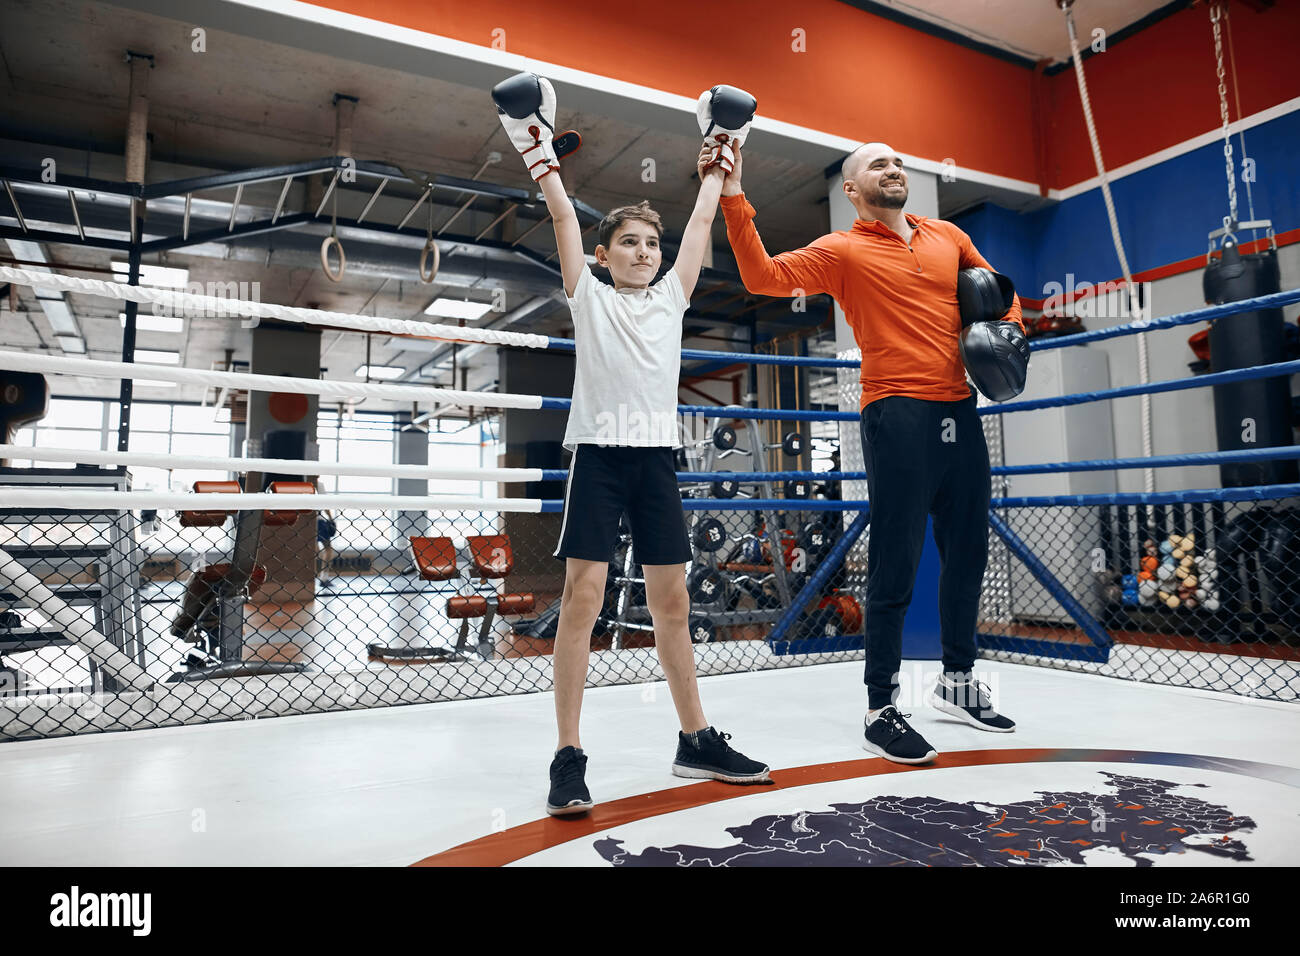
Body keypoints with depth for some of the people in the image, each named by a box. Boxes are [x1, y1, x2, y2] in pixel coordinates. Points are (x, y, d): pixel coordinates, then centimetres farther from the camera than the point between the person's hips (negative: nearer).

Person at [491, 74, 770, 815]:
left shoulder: (671, 298, 16)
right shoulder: (589, 298, 8)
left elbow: (702, 222, 21)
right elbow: (563, 214, 3)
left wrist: (714, 171, 30)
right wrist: (539, 149, 5)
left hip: (657, 456, 4)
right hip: (600, 453, -4)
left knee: (672, 601, 8)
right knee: (583, 595, -9)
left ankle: (697, 740, 19)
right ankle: (569, 757, -1)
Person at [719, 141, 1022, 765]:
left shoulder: (948, 237, 19)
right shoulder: (842, 251, 2)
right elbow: (765, 277, -11)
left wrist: (1008, 328, 13)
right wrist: (734, 200, -17)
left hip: (960, 413, 7)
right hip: (898, 415, -6)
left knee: (967, 553, 14)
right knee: (895, 567, -5)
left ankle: (958, 683, 32)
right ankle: (881, 708, 7)